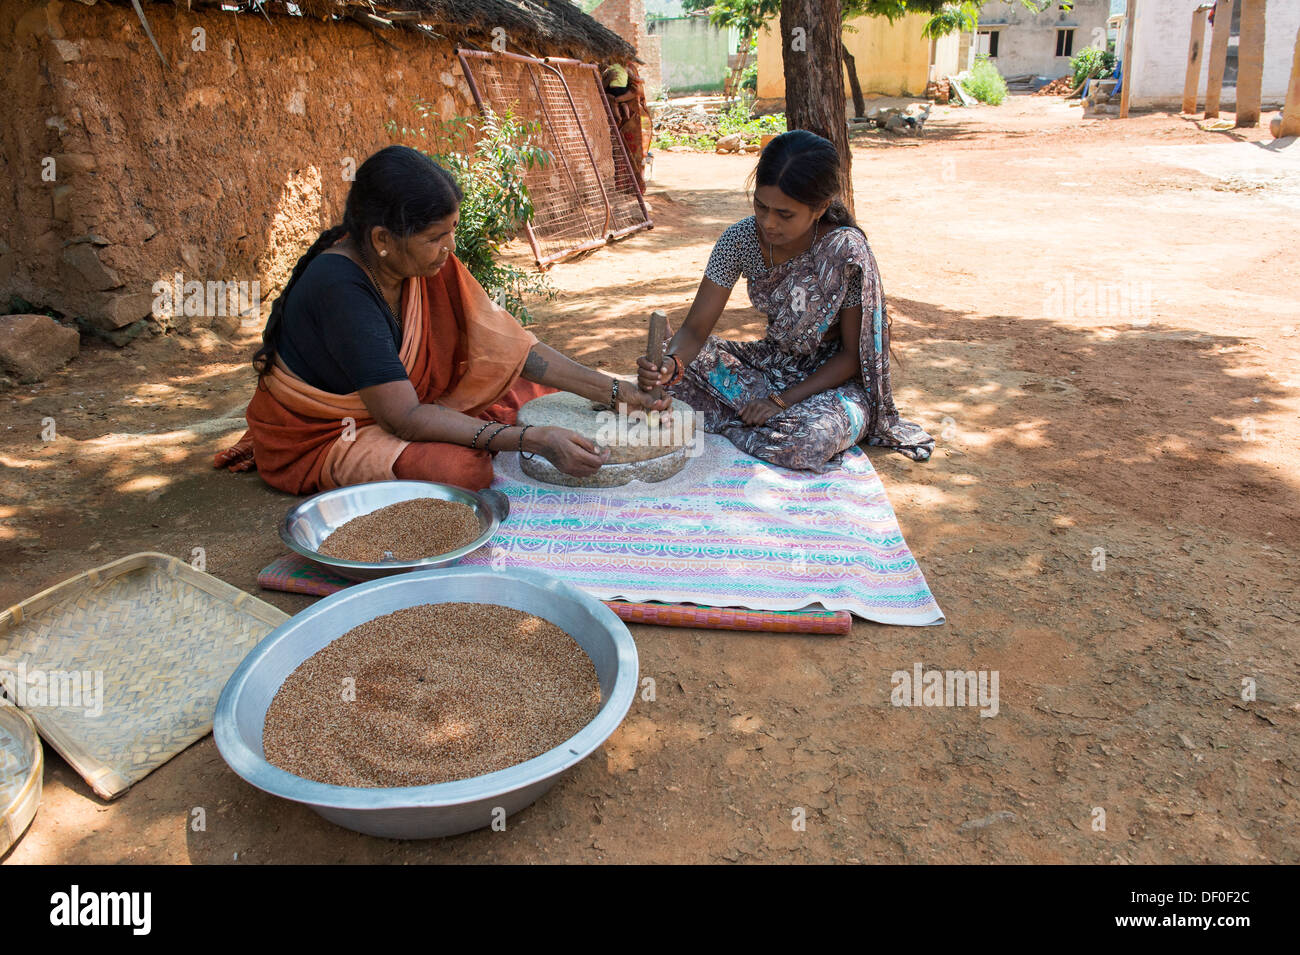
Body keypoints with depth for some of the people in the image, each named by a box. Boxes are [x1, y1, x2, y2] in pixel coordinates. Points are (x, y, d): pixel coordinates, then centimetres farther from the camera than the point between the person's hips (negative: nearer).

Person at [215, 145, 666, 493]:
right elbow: (405, 417, -34)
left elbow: (509, 346, -9)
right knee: (463, 468, -33)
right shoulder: (340, 287, -32)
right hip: (318, 437, -7)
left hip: (396, 406, 8)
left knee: (537, 391, 2)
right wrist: (535, 441, -37)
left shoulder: (428, 264, -11)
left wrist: (614, 392, -16)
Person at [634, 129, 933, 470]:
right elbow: (696, 328, -15)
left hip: (835, 378, -3)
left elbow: (854, 355, -16)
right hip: (773, 363, 4)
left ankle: (723, 423, -10)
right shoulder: (742, 238, -15)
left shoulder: (847, 253, -25)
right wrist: (671, 364, -38)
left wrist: (784, 400, -25)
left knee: (810, 439, -39)